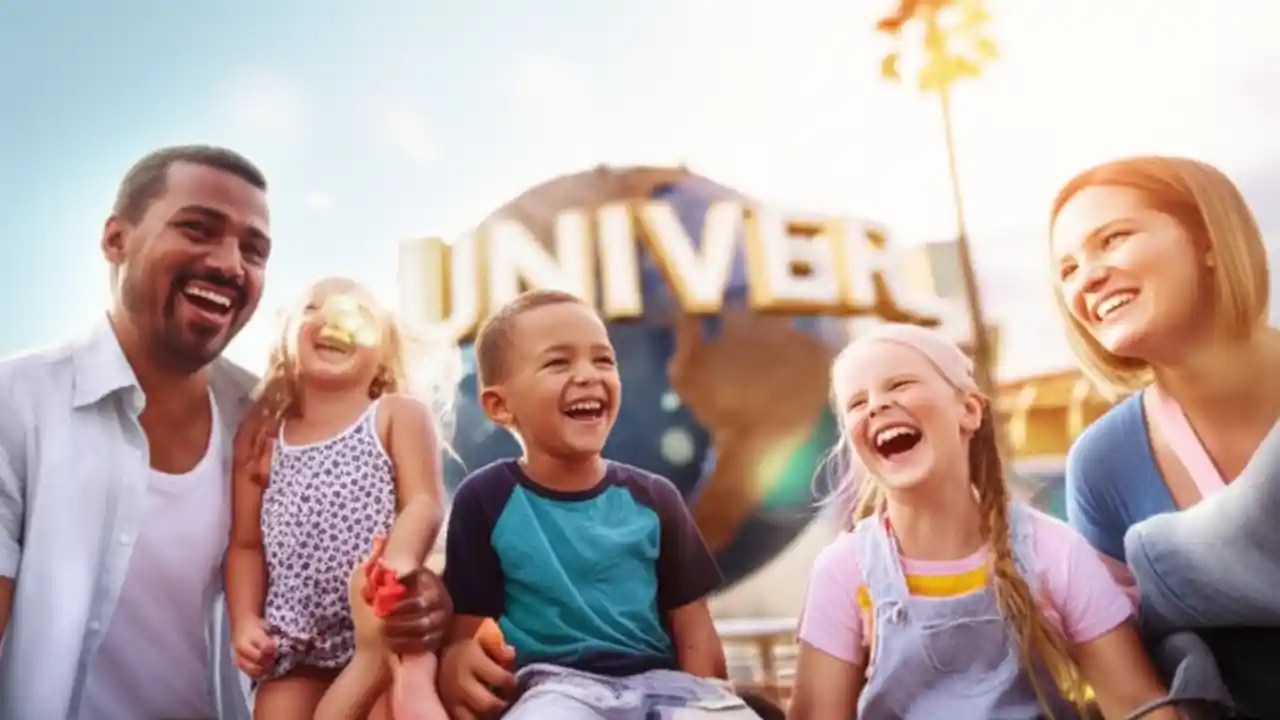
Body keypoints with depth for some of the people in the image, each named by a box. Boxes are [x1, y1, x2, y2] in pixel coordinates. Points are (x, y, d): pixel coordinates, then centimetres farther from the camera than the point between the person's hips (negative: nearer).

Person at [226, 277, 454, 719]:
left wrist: (399, 563, -29)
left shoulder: (399, 415, 6)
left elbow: (424, 503, -7)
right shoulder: (263, 437, 15)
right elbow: (246, 544, 16)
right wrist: (244, 621, 1)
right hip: (295, 639, 4)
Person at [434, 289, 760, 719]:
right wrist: (460, 665, -21)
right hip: (552, 684, -3)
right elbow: (467, 632, 3)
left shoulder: (654, 498, 8)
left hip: (659, 679, 4)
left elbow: (693, 627, 11)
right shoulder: (487, 499, 1)